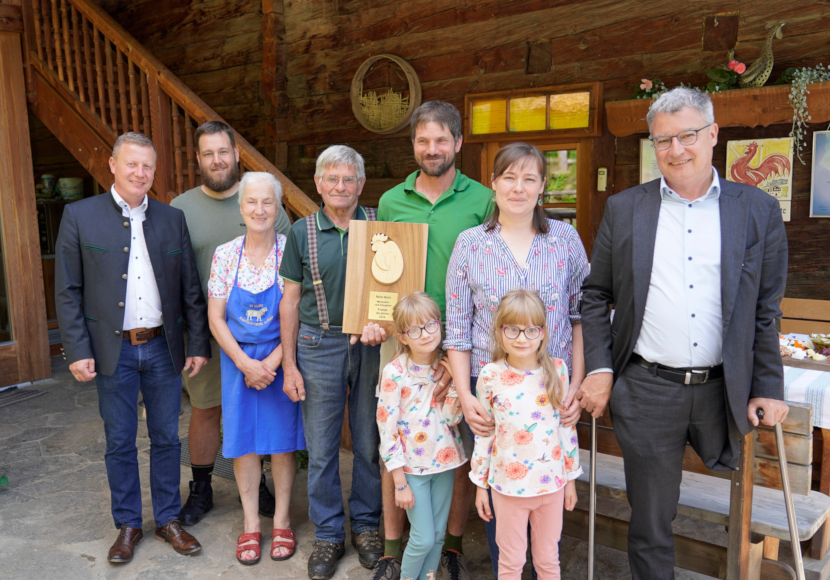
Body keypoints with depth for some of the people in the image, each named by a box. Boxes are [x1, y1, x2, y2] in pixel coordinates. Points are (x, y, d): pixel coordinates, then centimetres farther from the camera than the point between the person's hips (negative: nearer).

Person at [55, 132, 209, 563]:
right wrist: (77, 350, -8)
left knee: (166, 438, 11)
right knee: (119, 443, 10)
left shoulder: (173, 219, 4)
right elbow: (67, 290, -2)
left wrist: (198, 344, 2)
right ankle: (127, 525, 28)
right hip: (113, 350, -2)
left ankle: (168, 519, 28)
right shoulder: (80, 216, -2)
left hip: (163, 348, 2)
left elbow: (190, 288, 5)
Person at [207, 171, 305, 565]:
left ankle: (282, 521, 26)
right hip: (238, 360, 2)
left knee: (282, 440, 8)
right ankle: (251, 524, 26)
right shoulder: (225, 255, -2)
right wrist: (246, 364, -10)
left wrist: (273, 361, -14)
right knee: (243, 441, 8)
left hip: (281, 358, -1)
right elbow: (215, 318, -1)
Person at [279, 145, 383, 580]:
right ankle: (328, 534, 24)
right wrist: (289, 366, -1)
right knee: (321, 447, 7)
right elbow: (290, 300, 3)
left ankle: (366, 524, 30)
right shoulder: (303, 231, 1)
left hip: (371, 344, 1)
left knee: (370, 442, 11)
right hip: (320, 344, 0)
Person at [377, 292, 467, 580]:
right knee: (424, 539, 0)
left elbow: (452, 418, -6)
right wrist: (400, 483, -10)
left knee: (439, 535, 14)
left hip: (445, 461, 4)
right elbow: (386, 429, -12)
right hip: (413, 466, -4)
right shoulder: (395, 373, -16)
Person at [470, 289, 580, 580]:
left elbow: (568, 426, 4)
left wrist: (571, 478, 8)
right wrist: (480, 484, 3)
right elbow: (483, 434, -1)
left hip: (552, 482, 2)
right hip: (508, 484, -1)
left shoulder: (557, 370, -3)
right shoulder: (490, 375, -8)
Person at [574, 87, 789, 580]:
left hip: (722, 391, 1)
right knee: (650, 525, 11)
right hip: (645, 390, 0)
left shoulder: (759, 210, 3)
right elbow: (596, 296, 6)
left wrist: (768, 388, 3)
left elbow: (767, 310, 5)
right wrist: (599, 369, -1)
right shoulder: (623, 208, 3)